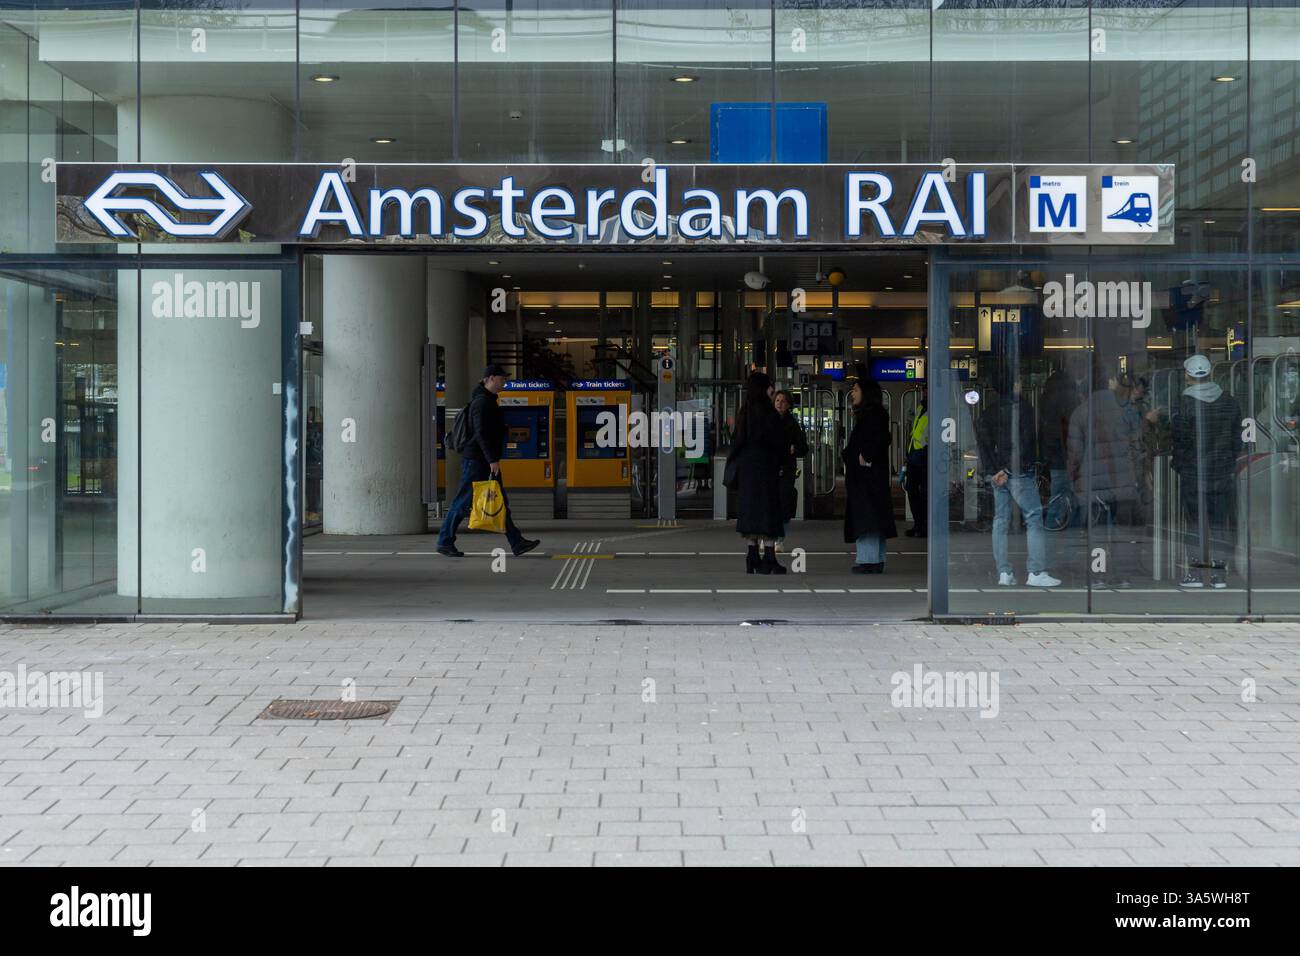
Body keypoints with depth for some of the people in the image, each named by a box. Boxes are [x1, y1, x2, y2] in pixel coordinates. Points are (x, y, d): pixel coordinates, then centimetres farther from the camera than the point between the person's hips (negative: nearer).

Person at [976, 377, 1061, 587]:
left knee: (1000, 521, 9)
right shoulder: (1022, 408, -7)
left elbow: (984, 443, 3)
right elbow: (1025, 443, -13)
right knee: (1034, 518, -2)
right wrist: (1007, 470, -9)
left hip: (997, 475, 6)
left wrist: (992, 471, -2)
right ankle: (1036, 572, -9)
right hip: (1019, 473, -6)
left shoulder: (988, 412, 8)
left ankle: (1004, 572, 6)